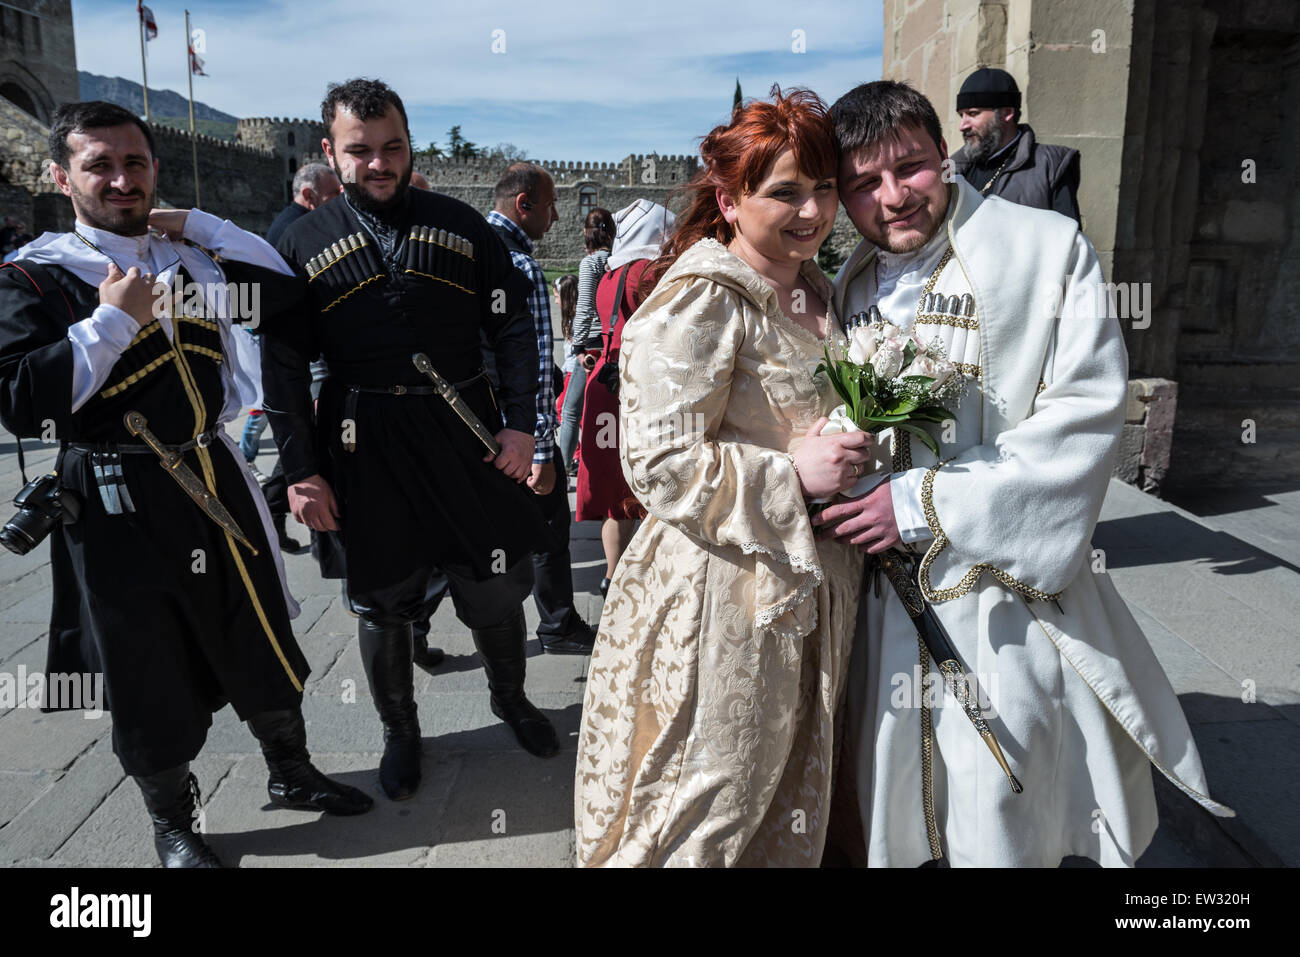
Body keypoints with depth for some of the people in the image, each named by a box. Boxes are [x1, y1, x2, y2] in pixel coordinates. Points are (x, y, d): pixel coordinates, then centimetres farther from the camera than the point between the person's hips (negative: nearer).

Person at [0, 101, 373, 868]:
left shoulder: (191, 254, 10)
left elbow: (284, 291, -2)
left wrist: (195, 223, -2)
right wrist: (112, 319, -18)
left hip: (214, 479, 5)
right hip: (118, 504, -4)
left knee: (265, 642, 15)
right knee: (152, 679, 9)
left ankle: (292, 775, 38)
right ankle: (174, 825, 32)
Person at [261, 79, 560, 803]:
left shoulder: (462, 225, 3)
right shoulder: (304, 242, 2)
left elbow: (514, 328, 3)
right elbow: (284, 364, 1)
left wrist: (520, 424, -5)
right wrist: (303, 470, -4)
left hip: (468, 433, 1)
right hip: (365, 448, 0)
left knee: (497, 587, 11)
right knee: (382, 602, 11)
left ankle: (511, 699, 39)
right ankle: (400, 729, 35)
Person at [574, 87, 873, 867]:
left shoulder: (816, 292, 12)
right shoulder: (697, 302, -17)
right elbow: (661, 464, -21)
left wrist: (860, 444, 9)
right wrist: (792, 475, -24)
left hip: (807, 588, 9)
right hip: (720, 598, -8)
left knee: (791, 798, 22)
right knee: (711, 804, 8)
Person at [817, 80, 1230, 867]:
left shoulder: (1048, 248, -7)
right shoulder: (848, 290, 9)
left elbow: (1088, 414, -15)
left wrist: (926, 502, -18)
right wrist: (843, 491, -2)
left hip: (1008, 597, -4)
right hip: (886, 600, 5)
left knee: (999, 832, 7)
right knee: (876, 816, 17)